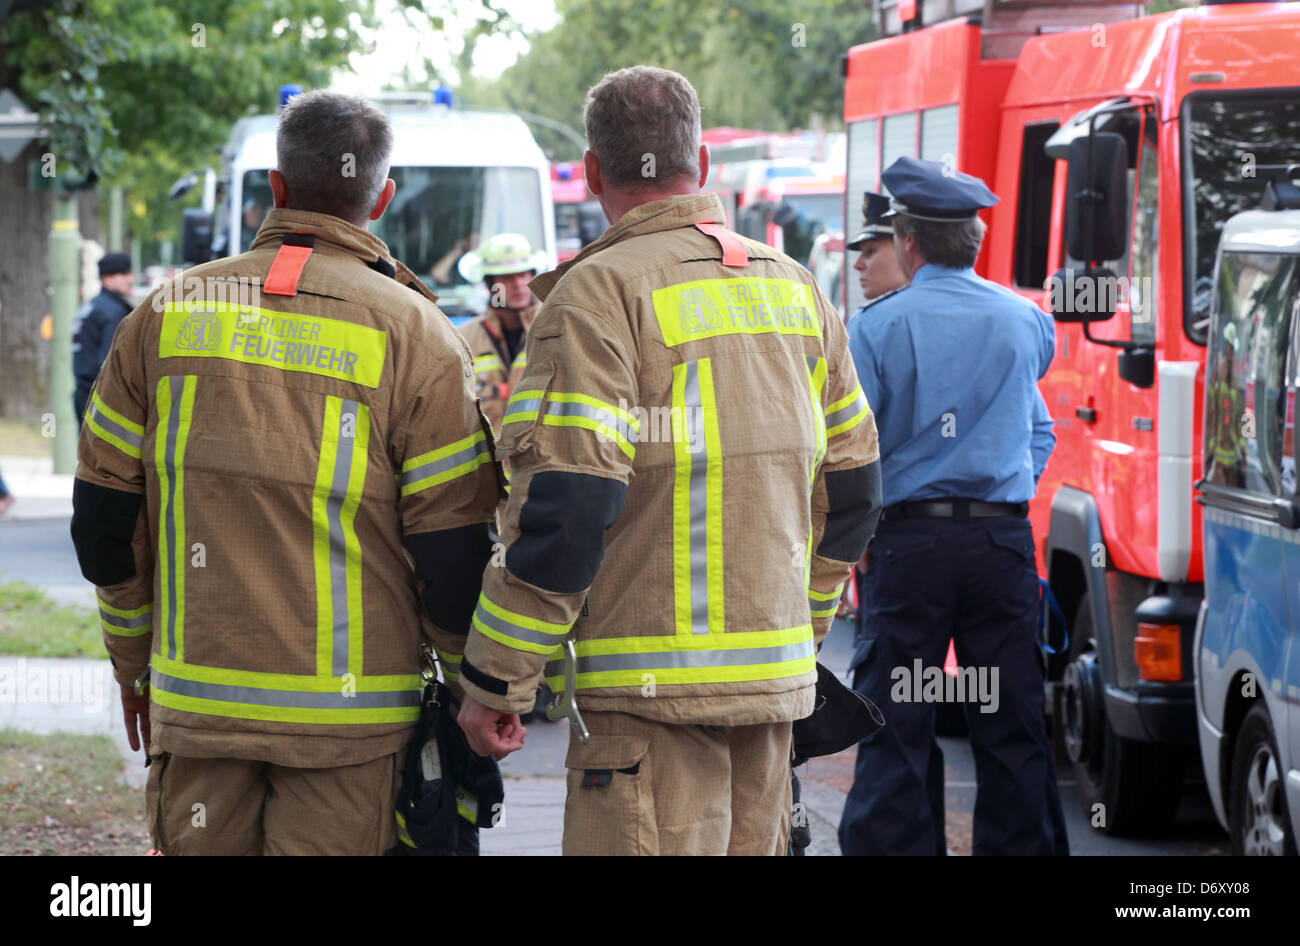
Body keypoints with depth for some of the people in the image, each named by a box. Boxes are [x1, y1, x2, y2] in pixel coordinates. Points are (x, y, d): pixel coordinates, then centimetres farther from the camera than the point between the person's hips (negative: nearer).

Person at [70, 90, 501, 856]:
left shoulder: (169, 314, 5)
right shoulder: (413, 334, -5)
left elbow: (105, 518, 10)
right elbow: (453, 551, -6)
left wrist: (136, 664, 23)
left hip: (194, 702, 3)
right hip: (346, 718, -3)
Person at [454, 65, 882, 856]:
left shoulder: (600, 294, -10)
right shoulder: (795, 291, 14)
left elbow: (562, 509, -17)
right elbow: (850, 491, 19)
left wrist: (495, 681, -10)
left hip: (655, 692, -7)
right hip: (776, 680, 7)